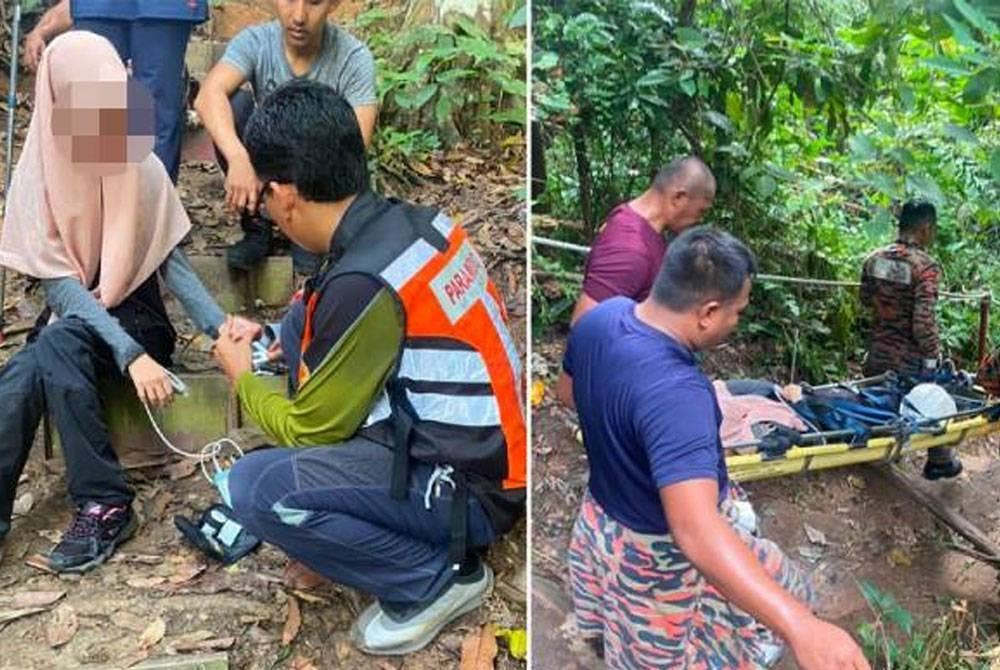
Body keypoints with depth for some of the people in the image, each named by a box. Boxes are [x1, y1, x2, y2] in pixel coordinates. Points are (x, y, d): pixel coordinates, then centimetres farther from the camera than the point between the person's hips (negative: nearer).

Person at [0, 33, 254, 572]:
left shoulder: (141, 165, -6)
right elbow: (58, 281, -14)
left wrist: (219, 325, -19)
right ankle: (106, 502, -27)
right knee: (50, 353, -33)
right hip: (74, 318, 1)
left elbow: (170, 260, -2)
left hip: (135, 316, -1)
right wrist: (129, 353, -27)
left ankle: (102, 504, -23)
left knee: (52, 349, -31)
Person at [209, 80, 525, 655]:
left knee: (255, 488, -19)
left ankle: (436, 576, -2)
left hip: (470, 488, -8)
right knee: (304, 321, 11)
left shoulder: (362, 284, -26)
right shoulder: (414, 220, -1)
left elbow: (309, 428, -10)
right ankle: (351, 489, 16)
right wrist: (284, 342, 24)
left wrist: (243, 379, 8)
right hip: (484, 445, 9)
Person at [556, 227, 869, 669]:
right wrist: (800, 627, -57)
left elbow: (568, 392, 5)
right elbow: (695, 531, -51)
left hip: (604, 514, 8)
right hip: (663, 554, -7)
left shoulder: (600, 317, -15)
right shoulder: (673, 392, -41)